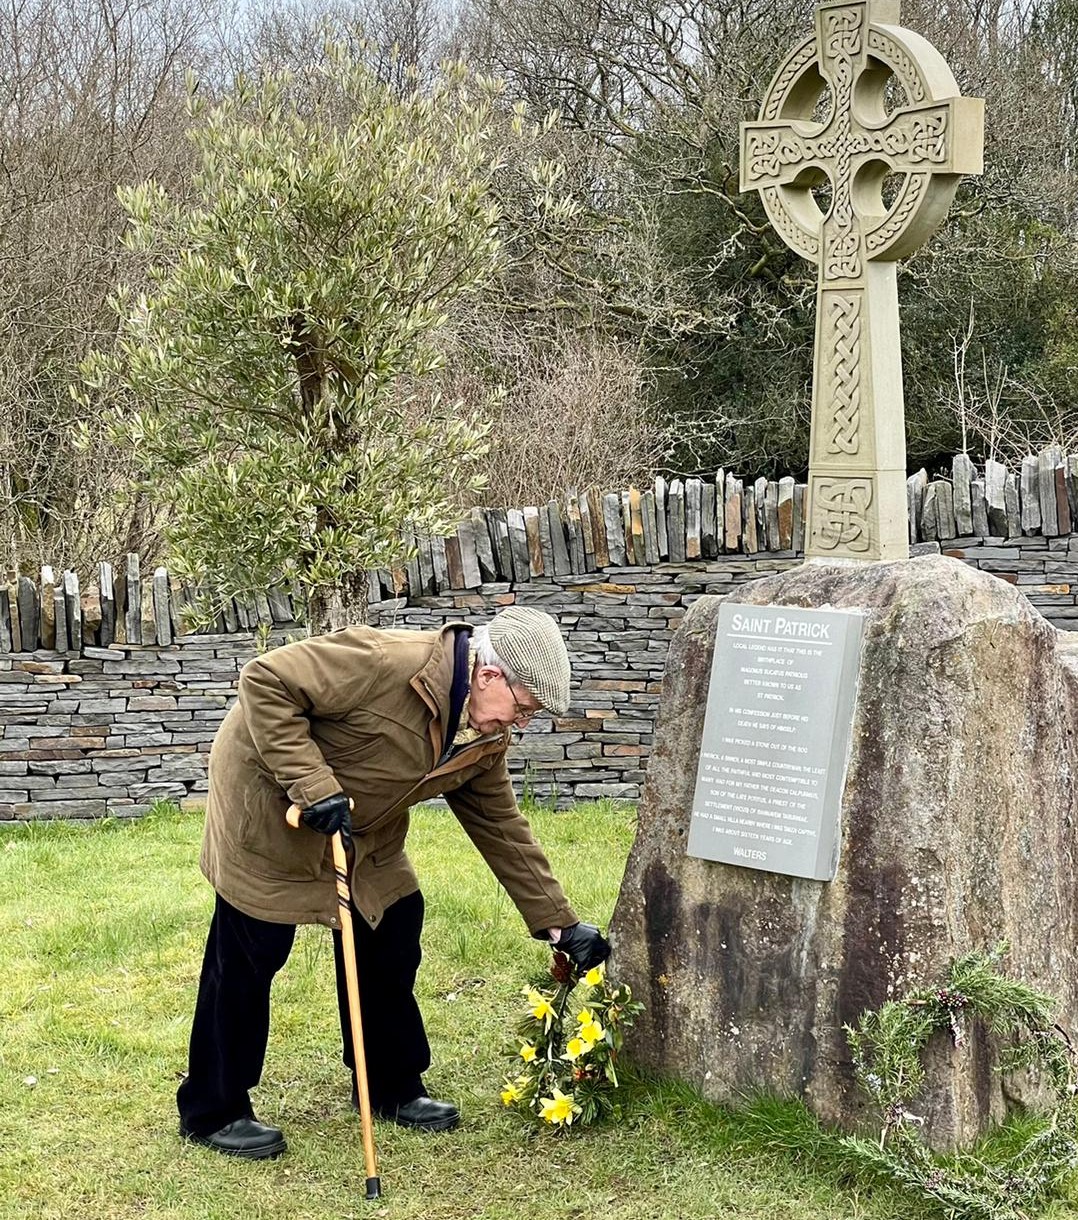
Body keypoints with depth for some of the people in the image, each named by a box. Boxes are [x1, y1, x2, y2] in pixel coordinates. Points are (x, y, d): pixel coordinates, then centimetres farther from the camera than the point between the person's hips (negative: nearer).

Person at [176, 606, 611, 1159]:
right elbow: (266, 681, -32)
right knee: (248, 958, -2)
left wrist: (560, 925, 3)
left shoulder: (484, 740, -7)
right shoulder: (386, 664, -34)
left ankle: (393, 1089, 24)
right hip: (267, 806, -8)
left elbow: (502, 828, 4)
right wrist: (313, 784, -35)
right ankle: (212, 1112, 13)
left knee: (392, 929, 7)